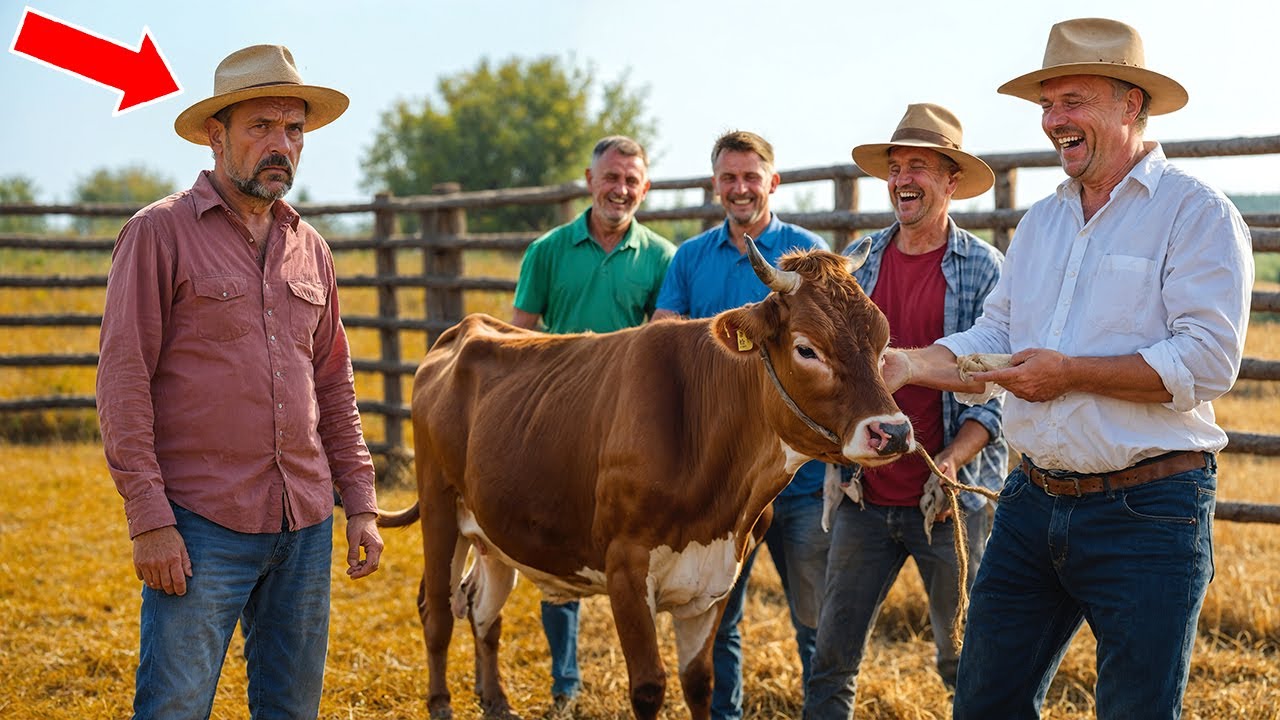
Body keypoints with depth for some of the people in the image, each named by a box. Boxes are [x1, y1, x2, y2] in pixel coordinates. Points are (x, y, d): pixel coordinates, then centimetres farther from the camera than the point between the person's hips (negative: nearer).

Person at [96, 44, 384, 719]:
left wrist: (360, 503, 13)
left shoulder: (310, 250, 13)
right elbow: (122, 381, -9)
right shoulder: (160, 232, -4)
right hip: (201, 525, -5)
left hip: (306, 526, 6)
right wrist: (149, 519, -14)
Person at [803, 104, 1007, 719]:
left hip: (952, 500, -3)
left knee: (966, 662, 7)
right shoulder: (859, 262, 7)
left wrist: (953, 459, -19)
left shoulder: (984, 269, -3)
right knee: (833, 656, 6)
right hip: (863, 496, 3)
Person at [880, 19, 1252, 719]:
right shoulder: (1039, 223, 15)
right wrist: (909, 365, -2)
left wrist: (1071, 373, -18)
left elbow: (1208, 360, -18)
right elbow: (991, 341, 15)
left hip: (1147, 512, -7)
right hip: (1032, 503, 7)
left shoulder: (1196, 213, -8)